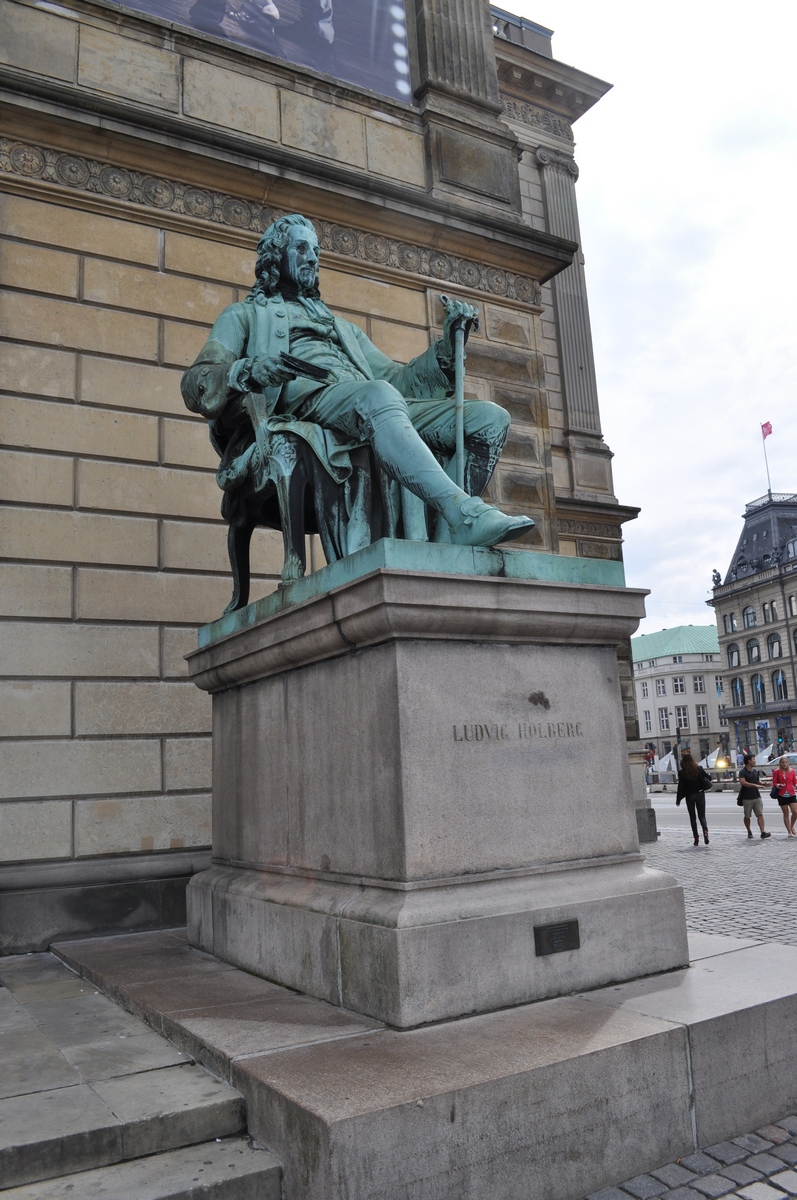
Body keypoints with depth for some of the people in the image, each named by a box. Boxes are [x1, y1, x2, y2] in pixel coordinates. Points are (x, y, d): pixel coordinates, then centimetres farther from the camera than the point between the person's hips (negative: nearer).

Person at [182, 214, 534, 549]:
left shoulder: (344, 328, 41)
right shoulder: (245, 315, 26)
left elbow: (399, 381, 28)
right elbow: (195, 386, 8)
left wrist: (448, 344, 11)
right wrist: (247, 372, -16)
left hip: (376, 408, 6)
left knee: (490, 418, -15)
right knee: (377, 395, -40)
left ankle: (443, 546, -34)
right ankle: (466, 513, -51)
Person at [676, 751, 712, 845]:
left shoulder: (682, 772, -11)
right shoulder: (699, 768, -6)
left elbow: (680, 787, -10)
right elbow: (708, 777, 1)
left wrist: (678, 800, -4)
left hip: (689, 796, -1)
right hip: (700, 794, 1)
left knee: (692, 817, 10)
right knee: (702, 816, 9)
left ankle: (696, 837, 6)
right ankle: (705, 830, -20)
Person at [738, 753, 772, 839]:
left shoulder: (755, 771, 12)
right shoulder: (742, 772, -10)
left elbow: (758, 781, 19)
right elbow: (743, 782, -24)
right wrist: (754, 785, -31)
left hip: (756, 796, 5)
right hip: (747, 798, -5)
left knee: (760, 814, -6)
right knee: (747, 816, 7)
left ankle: (763, 832, -12)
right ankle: (749, 832, 23)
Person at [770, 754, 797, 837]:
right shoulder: (776, 771, -2)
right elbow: (774, 783, 1)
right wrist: (779, 785, -19)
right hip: (782, 795, -2)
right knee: (786, 814, 4)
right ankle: (789, 832, 13)